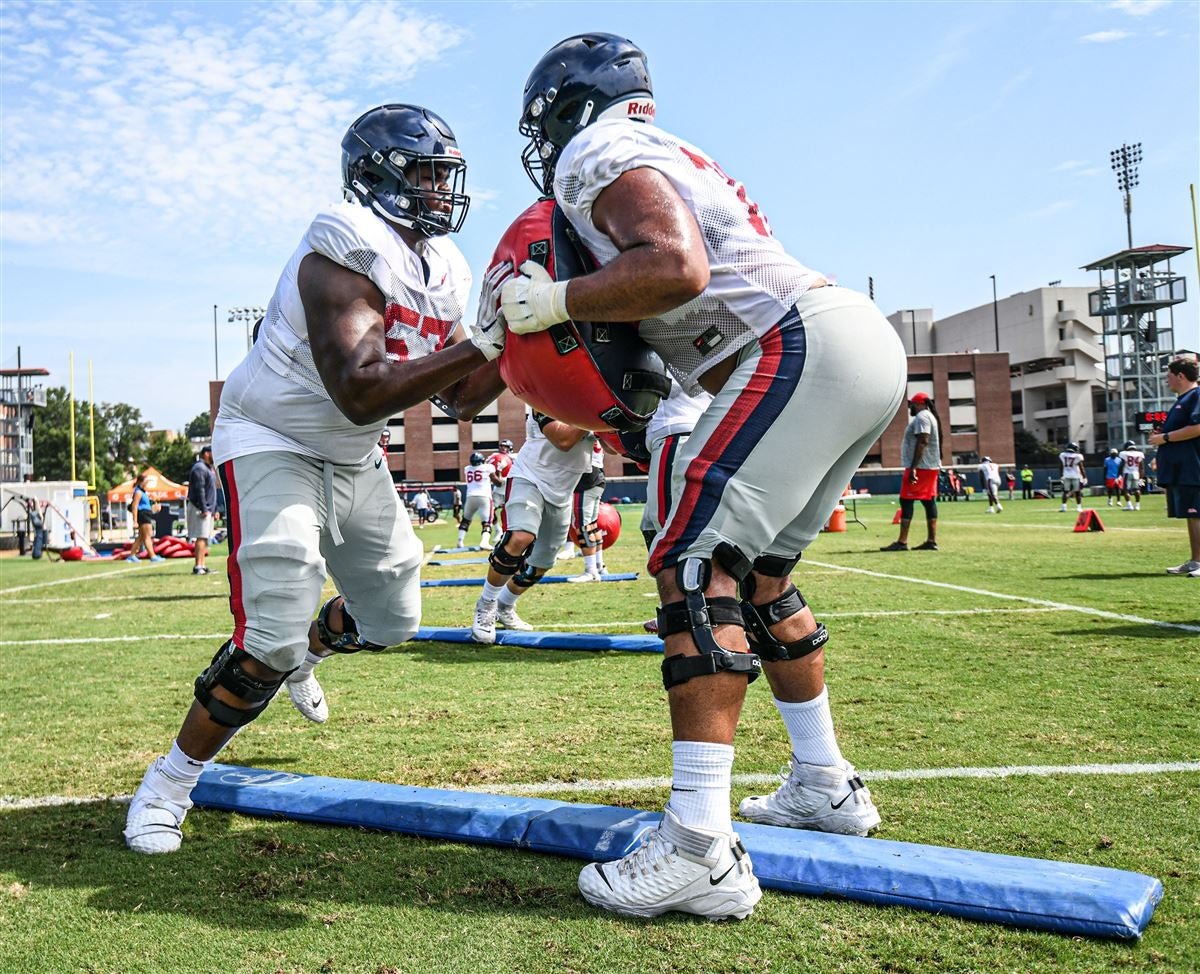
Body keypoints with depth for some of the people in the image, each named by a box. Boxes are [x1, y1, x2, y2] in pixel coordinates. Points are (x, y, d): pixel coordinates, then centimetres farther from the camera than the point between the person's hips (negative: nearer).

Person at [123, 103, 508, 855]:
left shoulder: (449, 272, 1)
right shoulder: (348, 247, -25)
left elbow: (459, 401, 5)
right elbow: (360, 393, -35)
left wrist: (515, 353, -11)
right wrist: (480, 346, -35)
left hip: (354, 459, 8)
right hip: (273, 445, -8)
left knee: (391, 618, 16)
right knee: (269, 640, -17)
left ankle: (303, 655, 50)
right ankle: (168, 785, 6)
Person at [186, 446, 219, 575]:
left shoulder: (208, 468, 20)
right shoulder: (199, 468, -12)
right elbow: (199, 490, -19)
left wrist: (214, 509, 21)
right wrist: (204, 509, -23)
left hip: (207, 508, 10)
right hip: (200, 509, -10)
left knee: (204, 538, 10)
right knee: (201, 537, -13)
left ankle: (202, 566, 13)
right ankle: (198, 566, -15)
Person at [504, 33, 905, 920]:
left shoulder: (599, 154, -2)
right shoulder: (663, 155, 28)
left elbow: (677, 270, -21)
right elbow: (684, 309, 26)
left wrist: (553, 302, -11)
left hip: (805, 348, -10)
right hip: (863, 348, 10)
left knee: (695, 565, -13)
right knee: (756, 573, 17)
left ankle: (701, 849, -17)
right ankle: (827, 787, 26)